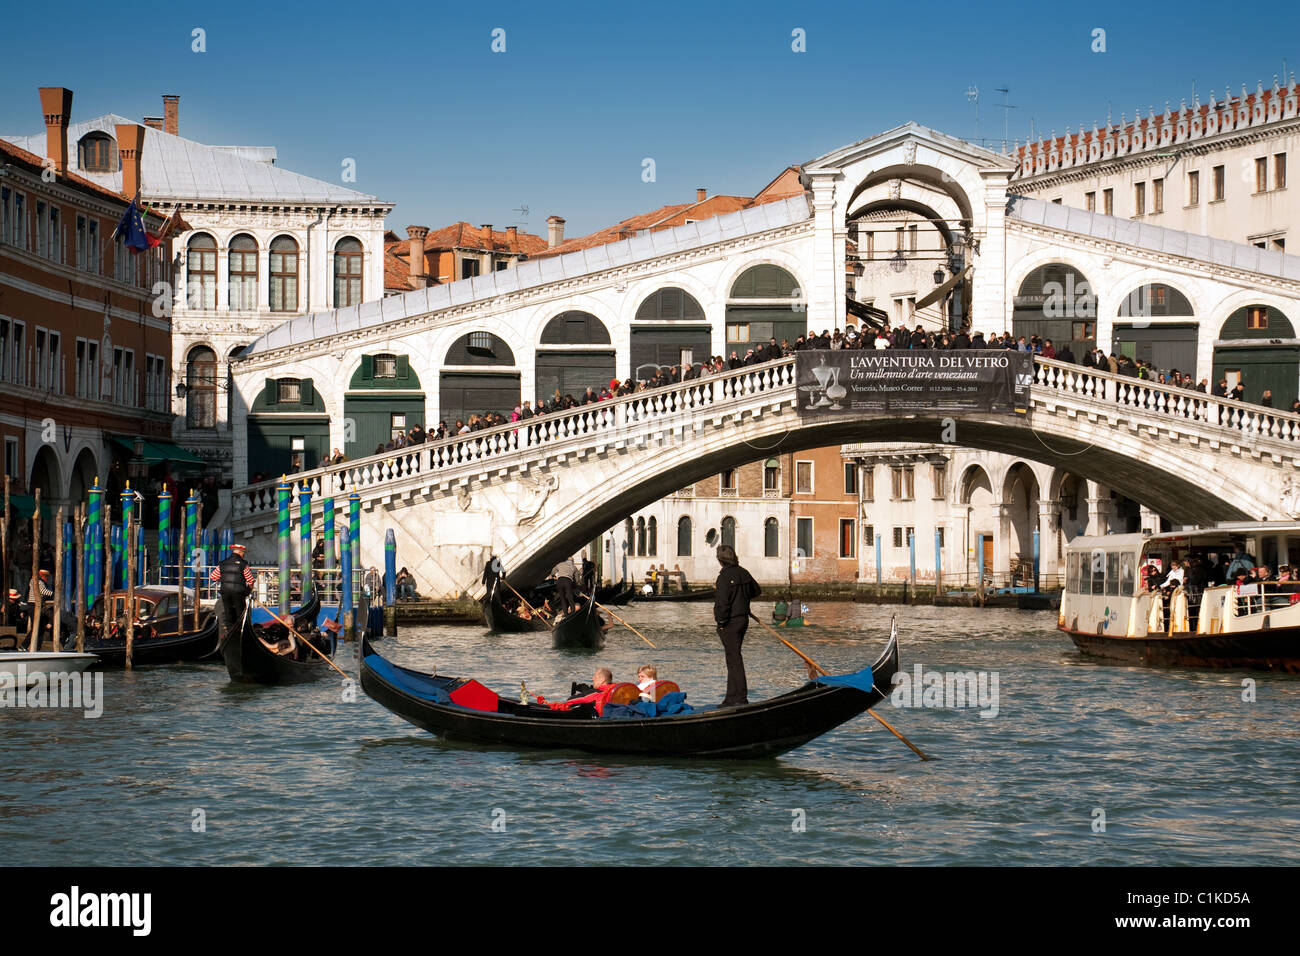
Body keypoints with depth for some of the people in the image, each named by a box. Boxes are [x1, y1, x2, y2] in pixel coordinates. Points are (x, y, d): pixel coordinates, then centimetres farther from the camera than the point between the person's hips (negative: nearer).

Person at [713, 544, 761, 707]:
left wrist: (721, 621, -14)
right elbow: (757, 590, 22)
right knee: (734, 658, 15)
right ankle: (731, 698, 19)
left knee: (734, 659, -5)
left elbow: (723, 601, -22)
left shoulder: (724, 576, -17)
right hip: (743, 618, 8)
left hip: (730, 622, -8)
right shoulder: (743, 573, 7)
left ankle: (740, 698, -5)